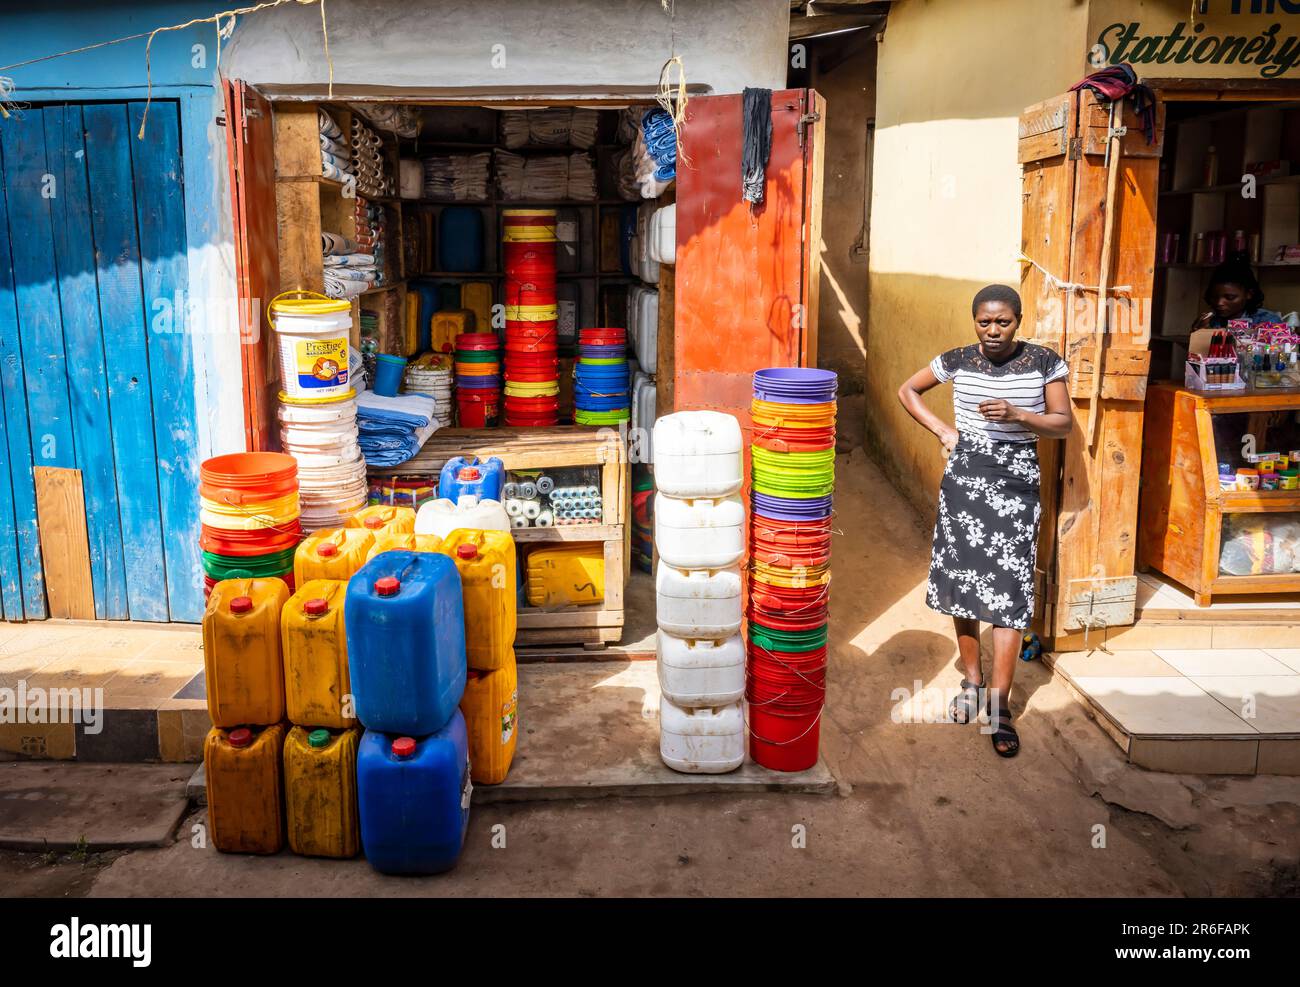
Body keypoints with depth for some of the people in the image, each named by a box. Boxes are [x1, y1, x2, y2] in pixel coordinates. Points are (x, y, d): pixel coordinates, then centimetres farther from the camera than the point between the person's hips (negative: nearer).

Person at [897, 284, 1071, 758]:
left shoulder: (1044, 362, -4)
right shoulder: (957, 360, 0)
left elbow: (1063, 423, -2)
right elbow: (908, 390, 13)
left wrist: (1018, 415, -19)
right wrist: (942, 430, 2)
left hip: (1016, 483, -2)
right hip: (964, 477, 2)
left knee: (1009, 590, -6)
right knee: (961, 579, 8)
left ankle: (999, 703, 0)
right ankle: (971, 681, 26)